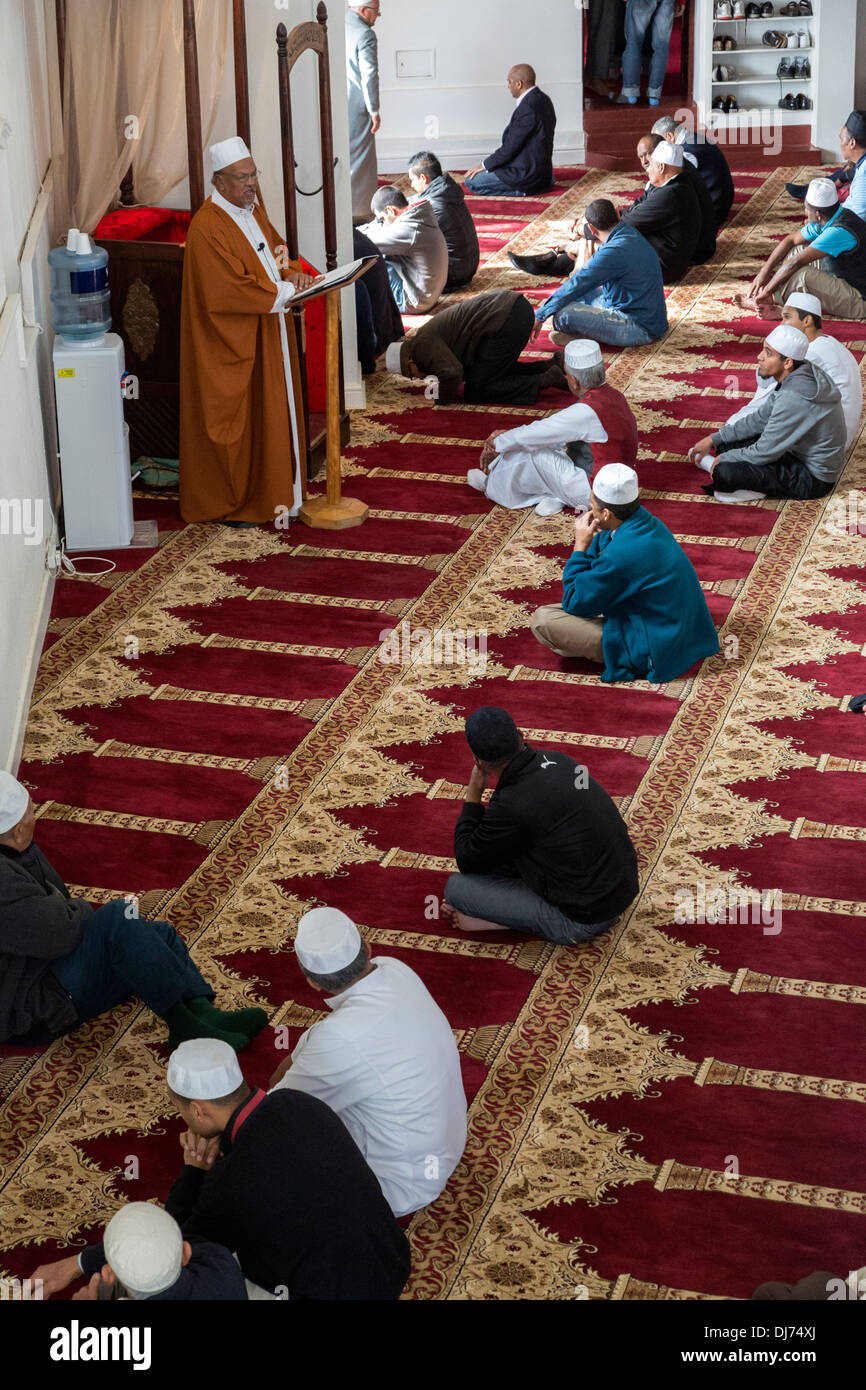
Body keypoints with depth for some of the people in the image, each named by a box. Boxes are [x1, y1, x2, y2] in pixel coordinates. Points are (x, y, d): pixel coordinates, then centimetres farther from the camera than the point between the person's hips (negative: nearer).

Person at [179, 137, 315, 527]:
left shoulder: (252, 210, 9)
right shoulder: (207, 228, -20)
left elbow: (276, 250, 18)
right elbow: (231, 292, -25)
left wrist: (291, 272, -5)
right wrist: (284, 291, -18)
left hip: (266, 338, 9)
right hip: (232, 347, -9)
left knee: (271, 414, 14)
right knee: (236, 421, -1)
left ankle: (272, 491, 24)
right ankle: (229, 505, 10)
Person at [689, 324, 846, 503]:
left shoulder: (793, 398, -30)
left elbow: (765, 452, -21)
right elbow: (760, 419, 11)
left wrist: (724, 459, -5)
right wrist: (713, 439, 9)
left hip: (813, 479, -10)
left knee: (724, 473, -24)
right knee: (727, 443, 16)